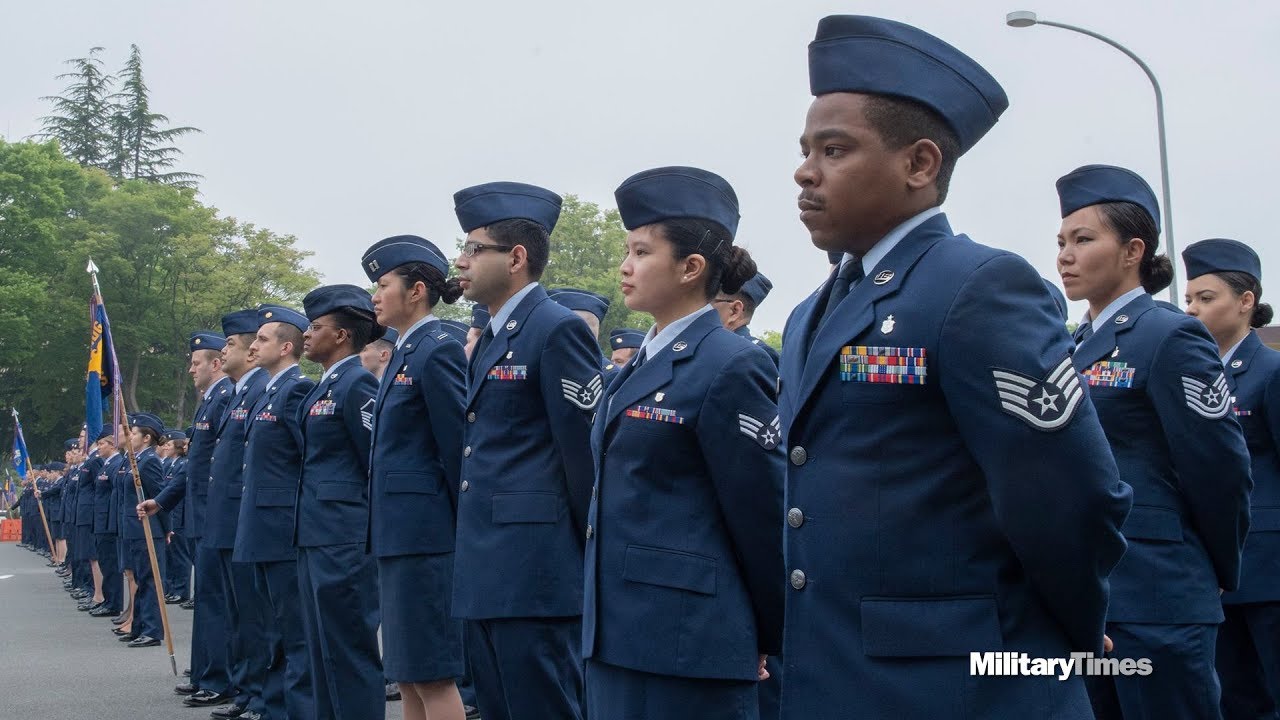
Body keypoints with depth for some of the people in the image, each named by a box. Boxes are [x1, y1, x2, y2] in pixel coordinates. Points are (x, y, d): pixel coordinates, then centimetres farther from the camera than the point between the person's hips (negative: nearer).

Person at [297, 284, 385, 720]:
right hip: (316, 537, 10)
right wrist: (308, 528, 17)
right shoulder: (325, 387, 16)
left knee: (350, 651, -6)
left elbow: (379, 463, -15)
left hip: (344, 540, -10)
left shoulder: (357, 384, -12)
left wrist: (371, 534, -12)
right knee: (324, 651, 14)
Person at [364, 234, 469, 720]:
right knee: (406, 672, 12)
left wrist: (464, 530, -12)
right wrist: (384, 529, 16)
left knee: (431, 673, -6)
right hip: (398, 533, 10)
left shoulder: (438, 352, -13)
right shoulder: (405, 353, 16)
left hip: (425, 533, -10)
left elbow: (460, 448, -15)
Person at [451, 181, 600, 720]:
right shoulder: (489, 341, 18)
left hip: (536, 575, -9)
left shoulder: (559, 331, -11)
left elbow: (587, 453, -13)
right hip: (486, 576, 9)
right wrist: (473, 548, 15)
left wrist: (593, 560, -9)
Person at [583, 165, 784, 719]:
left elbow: (764, 519, -10)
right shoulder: (643, 365, 14)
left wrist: (773, 642, -3)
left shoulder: (729, 368, -12)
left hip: (687, 641, -9)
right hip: (618, 634, 9)